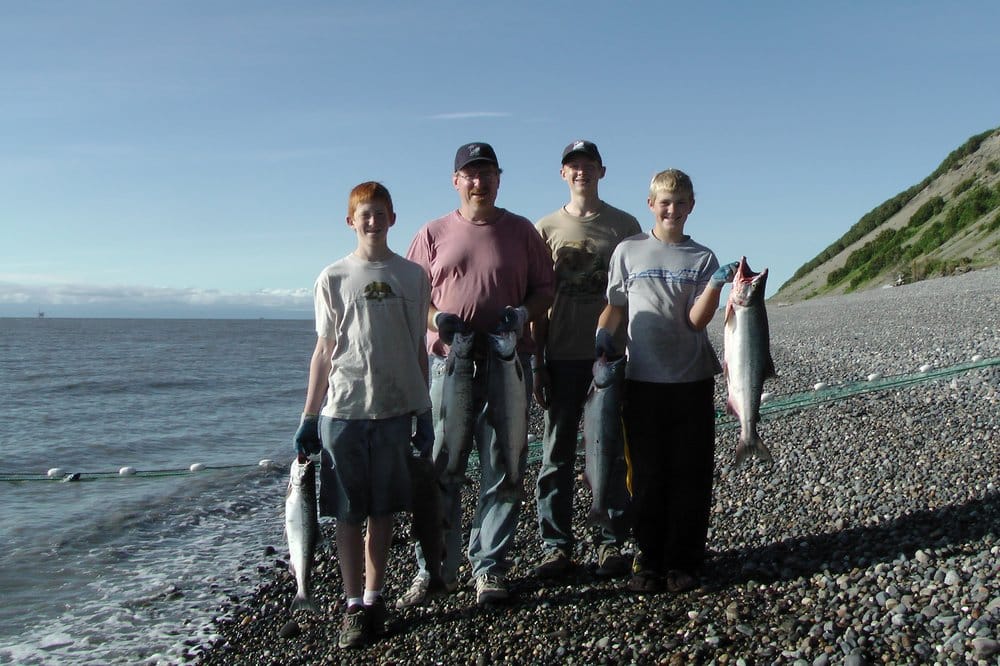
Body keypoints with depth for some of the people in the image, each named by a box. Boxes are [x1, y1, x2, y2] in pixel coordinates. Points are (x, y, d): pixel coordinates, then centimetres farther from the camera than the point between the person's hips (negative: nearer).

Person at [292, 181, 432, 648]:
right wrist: (309, 417, 3)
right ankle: (354, 604, 13)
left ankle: (373, 599, 20)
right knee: (348, 513, 3)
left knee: (382, 510, 8)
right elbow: (324, 352, 6)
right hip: (343, 411, -1)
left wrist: (425, 411, 8)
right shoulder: (333, 279, 5)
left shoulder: (413, 277, 7)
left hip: (395, 409, 1)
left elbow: (419, 349, 10)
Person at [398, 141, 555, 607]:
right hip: (448, 361, 0)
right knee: (440, 468, 3)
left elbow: (545, 289, 9)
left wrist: (522, 314, -10)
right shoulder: (434, 233, 9)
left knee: (501, 470, 5)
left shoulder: (521, 232, 9)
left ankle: (490, 568, 18)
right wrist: (437, 319, -11)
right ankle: (434, 569, 16)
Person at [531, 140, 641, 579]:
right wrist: (537, 364, 2)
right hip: (561, 357, 1)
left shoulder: (624, 226, 7)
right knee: (556, 453, 3)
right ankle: (556, 544, 12)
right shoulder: (545, 228, 9)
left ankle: (611, 543, 15)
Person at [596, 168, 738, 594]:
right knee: (647, 475, 5)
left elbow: (697, 320, -4)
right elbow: (616, 306, 11)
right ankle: (648, 561, 16)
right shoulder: (628, 251, 7)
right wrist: (603, 334, -7)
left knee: (690, 475, 3)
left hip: (693, 380, 0)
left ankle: (682, 562, 15)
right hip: (643, 379, 0)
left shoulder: (702, 258, 6)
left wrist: (715, 284, -19)